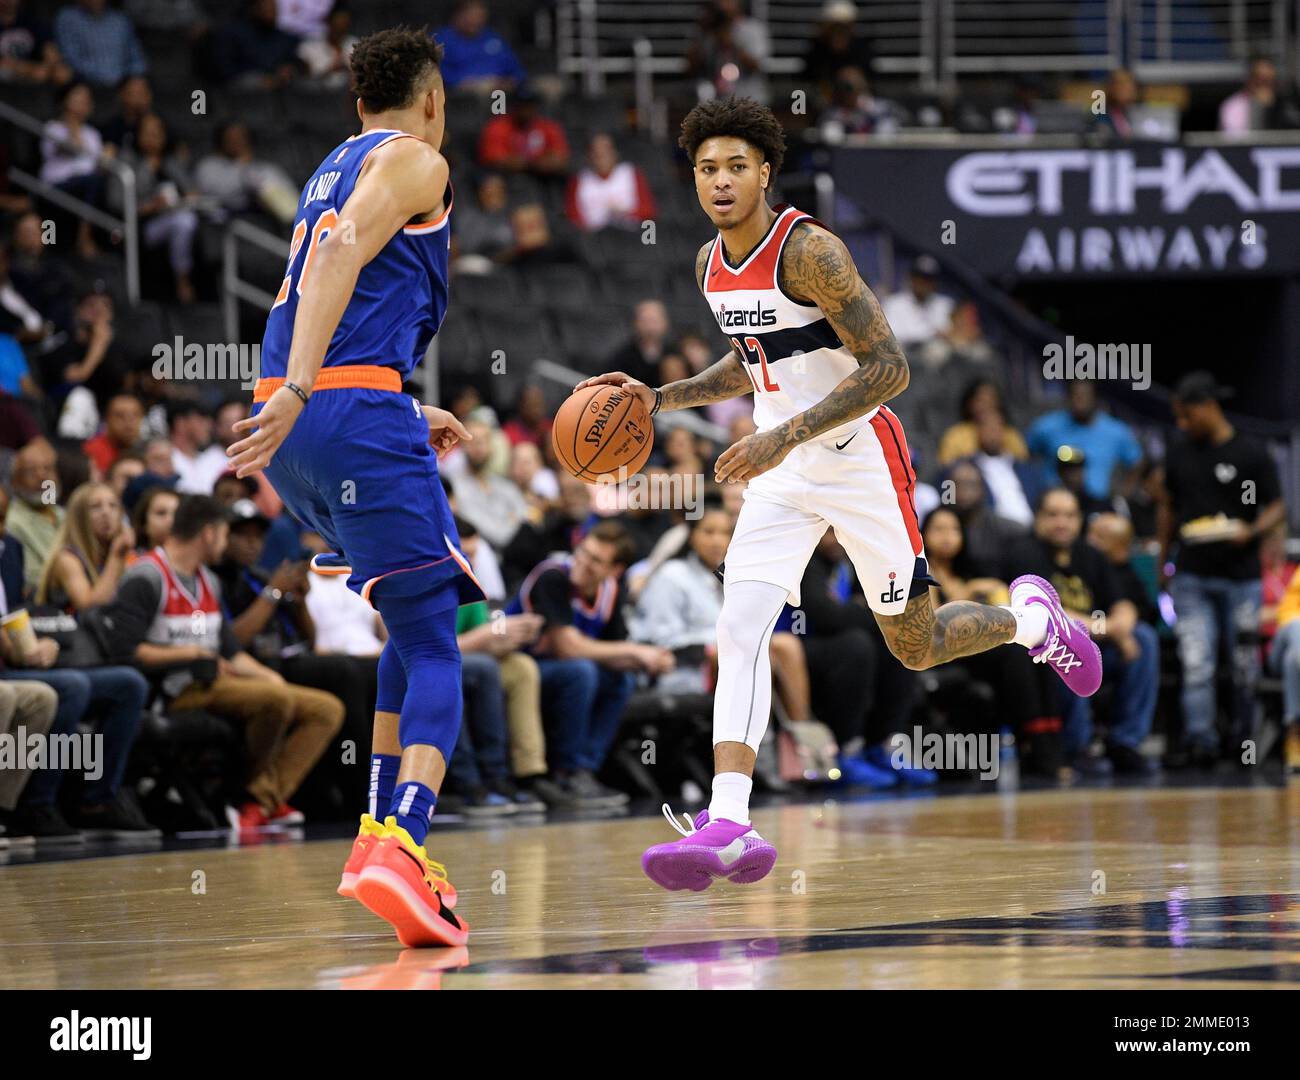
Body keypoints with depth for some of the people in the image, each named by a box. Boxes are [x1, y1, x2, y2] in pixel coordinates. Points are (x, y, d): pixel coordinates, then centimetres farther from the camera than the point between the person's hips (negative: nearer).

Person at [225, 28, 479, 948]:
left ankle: (384, 833, 15)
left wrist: (409, 417, 36)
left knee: (421, 619, 22)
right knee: (434, 646, -9)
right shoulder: (415, 161, 2)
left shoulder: (331, 173, 27)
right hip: (361, 408, -8)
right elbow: (341, 255, -16)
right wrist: (297, 393, -26)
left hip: (297, 425, 8)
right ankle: (401, 849, -29)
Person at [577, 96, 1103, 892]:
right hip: (782, 471, 6)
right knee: (739, 628, -16)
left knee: (917, 647, 8)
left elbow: (889, 368, -25)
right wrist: (659, 398, 8)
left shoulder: (810, 251, -21)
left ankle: (1032, 619, 42)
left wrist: (784, 435, -32)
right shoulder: (712, 266, 4)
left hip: (860, 461, -6)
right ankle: (729, 825, -27)